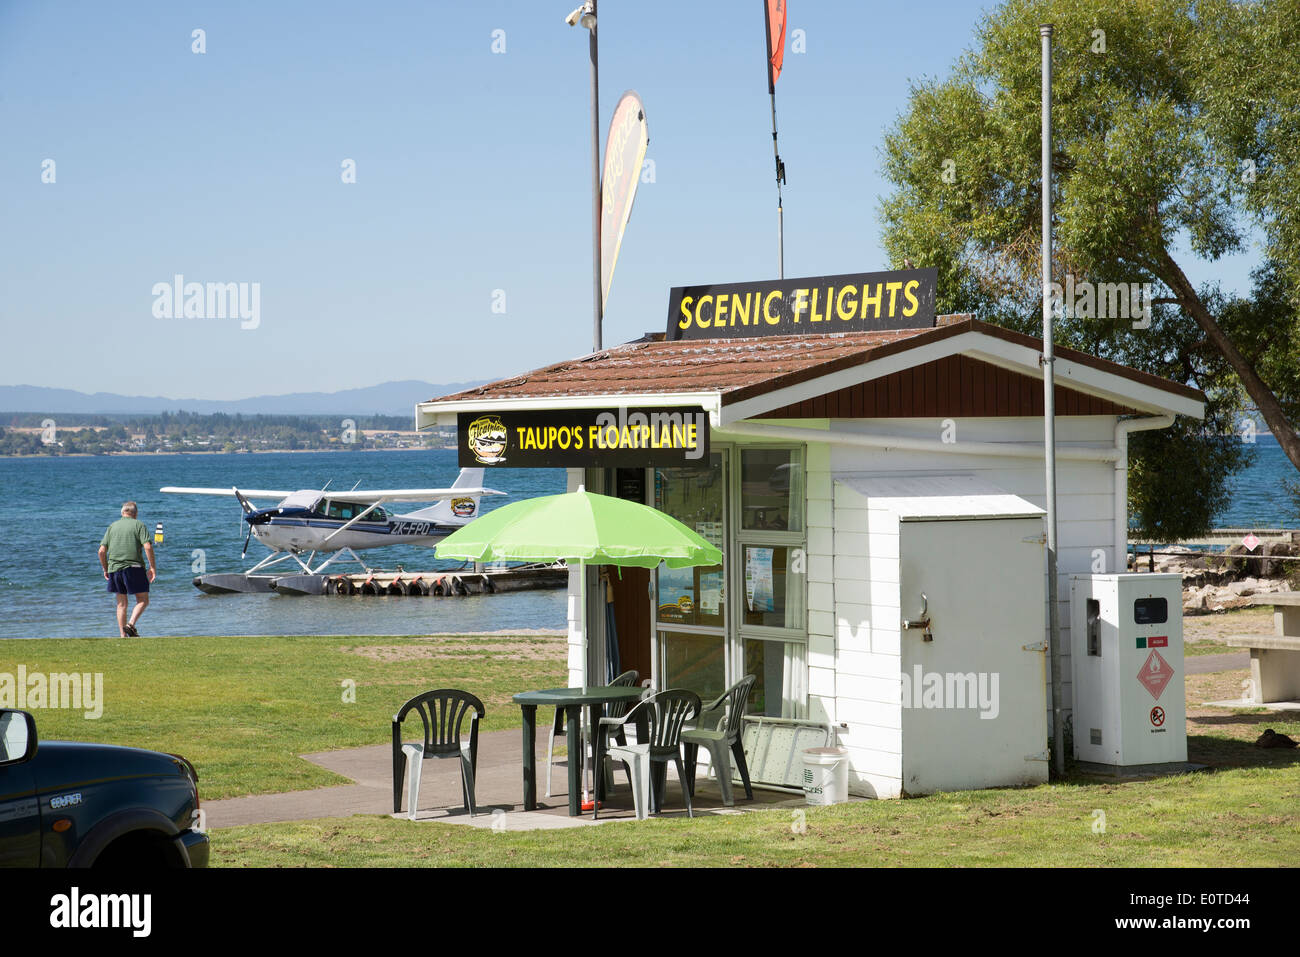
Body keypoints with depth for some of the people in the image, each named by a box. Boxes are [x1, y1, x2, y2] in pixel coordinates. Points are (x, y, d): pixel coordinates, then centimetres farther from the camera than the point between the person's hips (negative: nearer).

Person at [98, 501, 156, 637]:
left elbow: (102, 551, 8)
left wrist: (105, 569, 19)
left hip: (114, 568, 4)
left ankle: (122, 635, 6)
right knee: (143, 600, 3)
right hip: (134, 567, -4)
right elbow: (148, 547, -11)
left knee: (121, 604, 11)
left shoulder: (112, 527, 13)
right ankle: (131, 624, -19)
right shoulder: (139, 525, 2)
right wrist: (153, 567, -6)